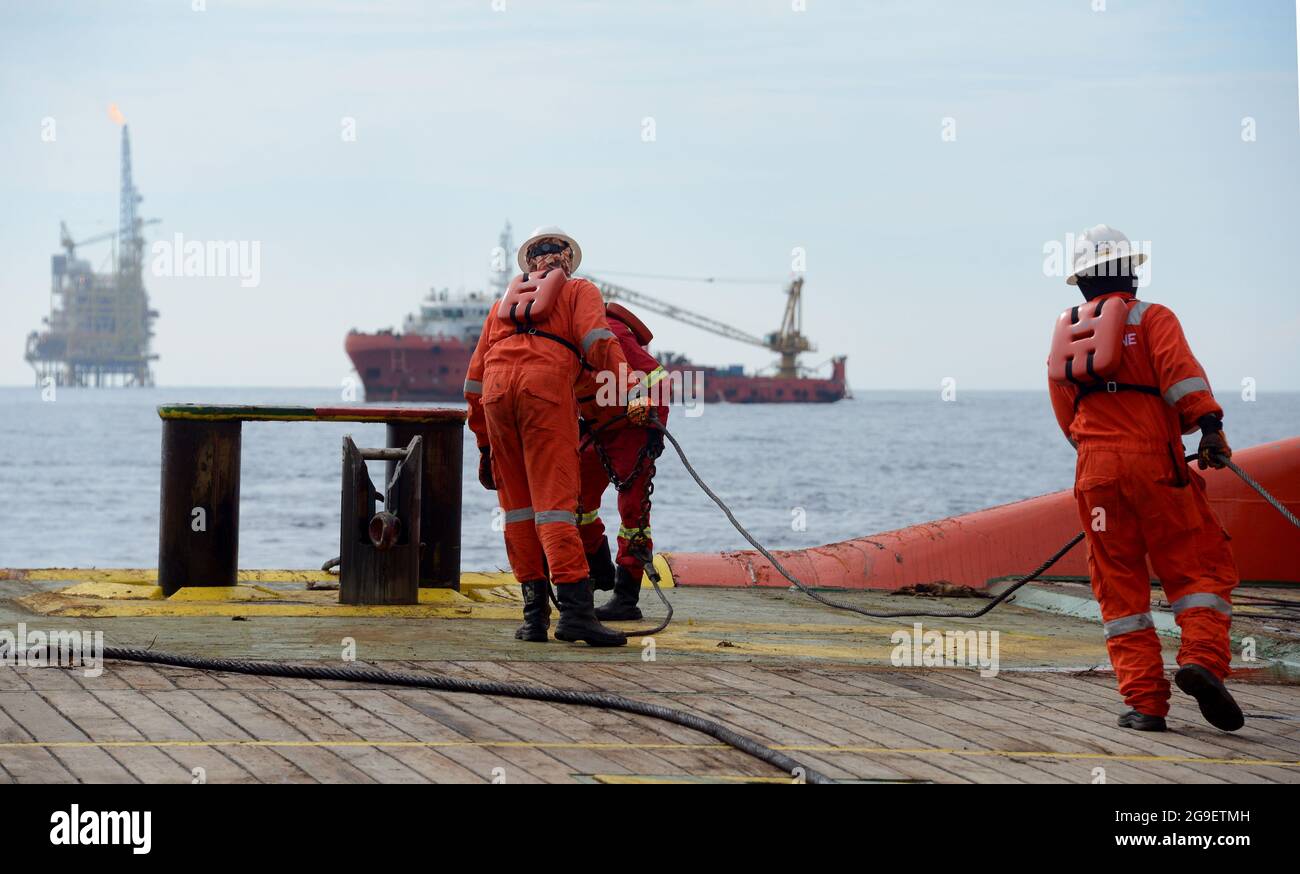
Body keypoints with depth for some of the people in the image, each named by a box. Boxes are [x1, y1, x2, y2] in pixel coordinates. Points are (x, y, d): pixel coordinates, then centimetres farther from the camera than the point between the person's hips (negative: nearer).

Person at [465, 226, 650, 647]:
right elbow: (598, 341, 0)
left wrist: (484, 444, 33)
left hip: (496, 387, 4)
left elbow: (475, 376, 29)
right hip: (546, 384, -4)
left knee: (516, 501, 11)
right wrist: (630, 393, -9)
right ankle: (575, 609, -21)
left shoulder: (504, 303, 34)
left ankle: (535, 612, 6)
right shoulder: (579, 291, 21)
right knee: (554, 498, -10)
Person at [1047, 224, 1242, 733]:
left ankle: (1144, 700, -1)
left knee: (1120, 588, 7)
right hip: (1154, 461, -4)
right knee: (1203, 566, 1)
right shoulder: (1151, 318, 3)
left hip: (1094, 469, 4)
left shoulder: (1065, 333, 20)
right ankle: (1202, 659, -21)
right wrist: (1208, 425, -21)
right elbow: (1179, 370, -14)